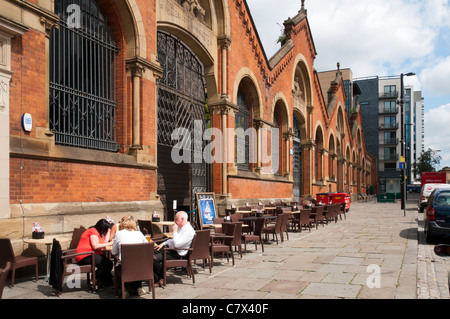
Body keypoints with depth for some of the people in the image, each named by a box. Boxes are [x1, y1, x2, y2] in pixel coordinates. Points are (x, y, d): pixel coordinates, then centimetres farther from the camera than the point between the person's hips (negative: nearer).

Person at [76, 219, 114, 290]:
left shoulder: (98, 232, 21)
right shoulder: (93, 231, -9)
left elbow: (105, 242, 11)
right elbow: (95, 246, -19)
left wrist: (108, 230, 17)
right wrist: (109, 244, -14)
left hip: (91, 255, 10)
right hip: (84, 257, -10)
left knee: (109, 263, -11)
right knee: (107, 263, -24)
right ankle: (95, 281, -10)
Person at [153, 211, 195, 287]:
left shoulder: (189, 231, -21)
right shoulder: (180, 227, 12)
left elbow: (177, 244, -29)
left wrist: (175, 232, -19)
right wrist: (163, 243, 13)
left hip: (177, 254, -10)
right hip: (170, 248, 10)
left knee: (154, 258, -22)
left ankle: (159, 280, -1)